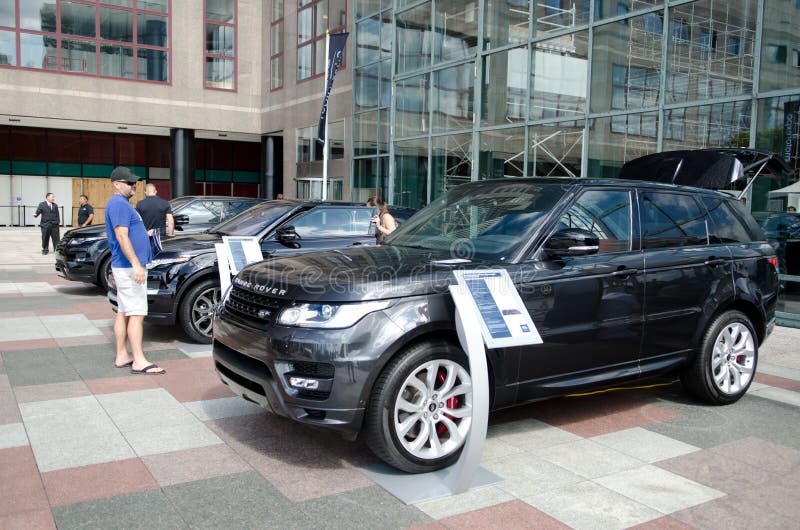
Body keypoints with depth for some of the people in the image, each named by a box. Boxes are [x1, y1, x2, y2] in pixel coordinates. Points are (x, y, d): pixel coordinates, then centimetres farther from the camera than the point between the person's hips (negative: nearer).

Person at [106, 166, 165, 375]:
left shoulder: (121, 203, 17)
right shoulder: (119, 204, -15)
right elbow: (121, 236, -24)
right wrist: (136, 264, -28)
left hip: (125, 266, 11)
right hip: (129, 267, -11)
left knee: (123, 312, 12)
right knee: (137, 314, -10)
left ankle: (121, 356, 18)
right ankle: (139, 361, -8)